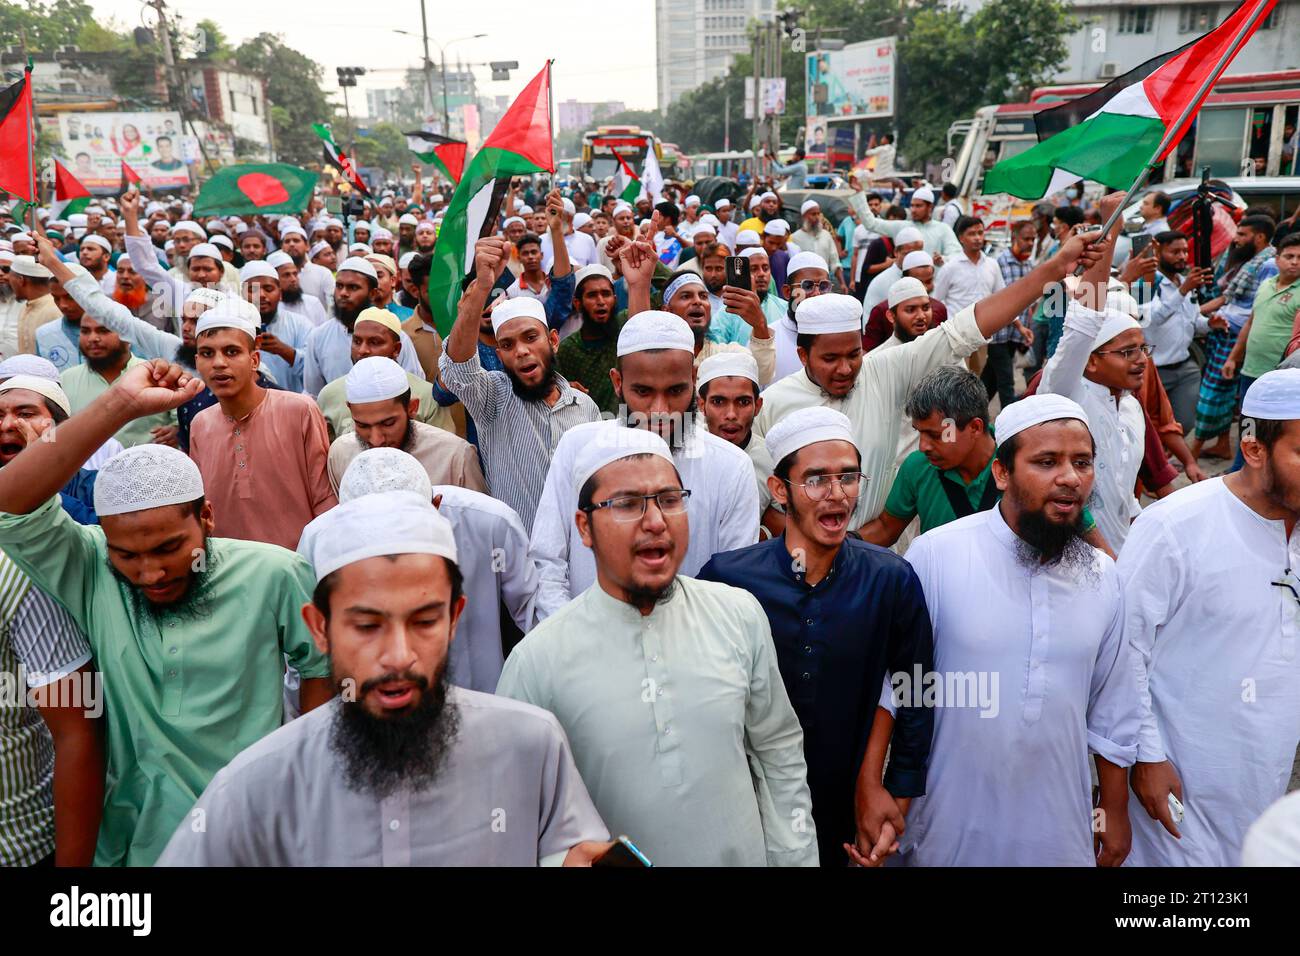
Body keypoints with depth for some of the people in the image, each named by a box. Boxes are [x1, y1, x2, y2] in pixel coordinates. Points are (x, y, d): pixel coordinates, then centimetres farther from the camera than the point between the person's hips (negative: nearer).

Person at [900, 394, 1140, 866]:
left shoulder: (1103, 577, -1)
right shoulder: (935, 556, -16)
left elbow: (1111, 709, 7)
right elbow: (891, 684, -11)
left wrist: (1115, 810, 13)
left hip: (1060, 830, 4)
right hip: (952, 827, -3)